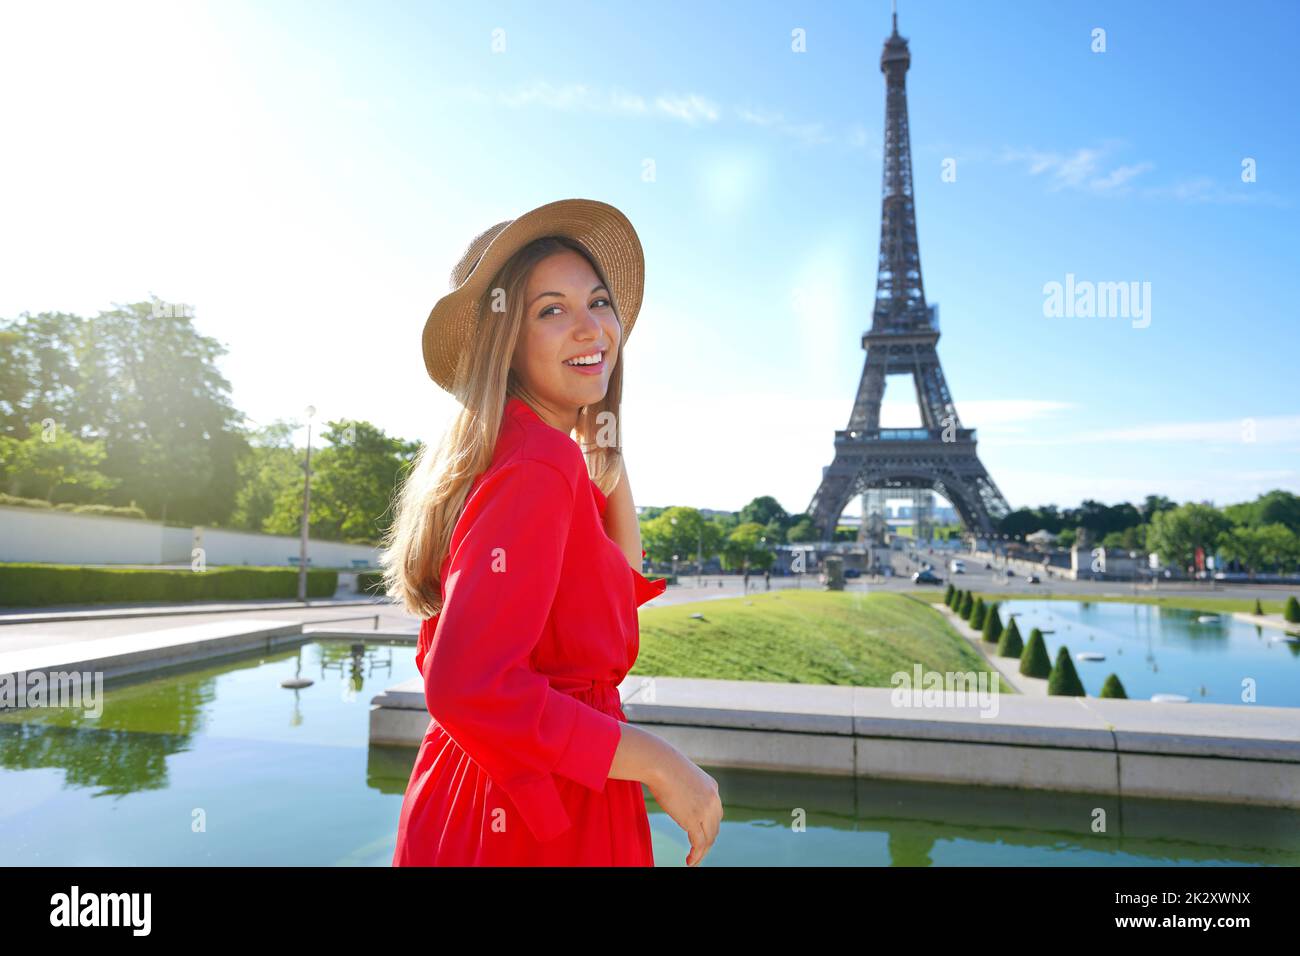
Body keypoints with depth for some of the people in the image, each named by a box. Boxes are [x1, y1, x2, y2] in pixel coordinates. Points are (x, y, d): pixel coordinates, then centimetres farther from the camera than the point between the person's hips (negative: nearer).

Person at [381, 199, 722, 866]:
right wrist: (660, 765, -23)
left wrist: (609, 459, 2)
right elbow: (468, 687, -30)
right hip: (527, 827, -9)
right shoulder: (541, 465, -24)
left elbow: (624, 587, 12)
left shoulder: (510, 452, 6)